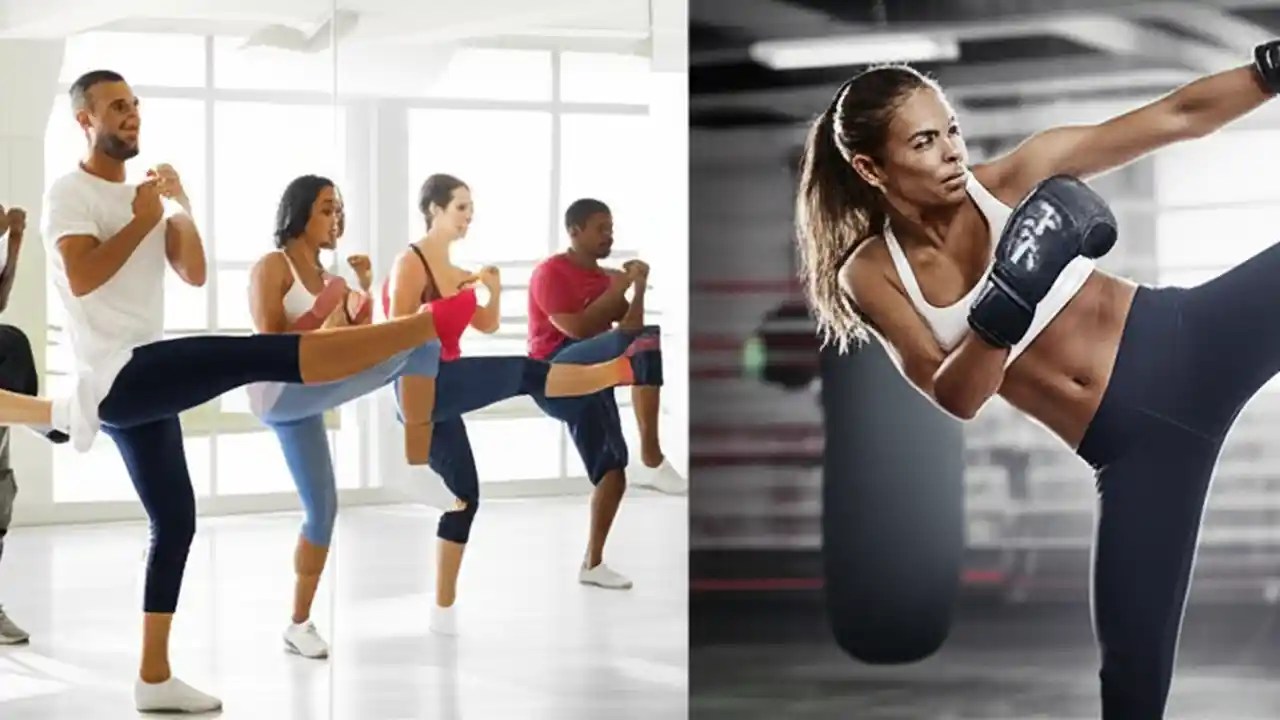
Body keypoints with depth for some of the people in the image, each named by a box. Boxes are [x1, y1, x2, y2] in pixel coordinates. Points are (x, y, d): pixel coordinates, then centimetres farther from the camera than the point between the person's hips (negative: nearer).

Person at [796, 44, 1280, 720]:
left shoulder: (1015, 179, -4)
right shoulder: (871, 276, -1)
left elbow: (1177, 117, -6)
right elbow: (952, 398, -9)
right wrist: (1006, 303, -25)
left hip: (1192, 342, 0)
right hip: (1131, 440, 1)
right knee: (1134, 660, 3)